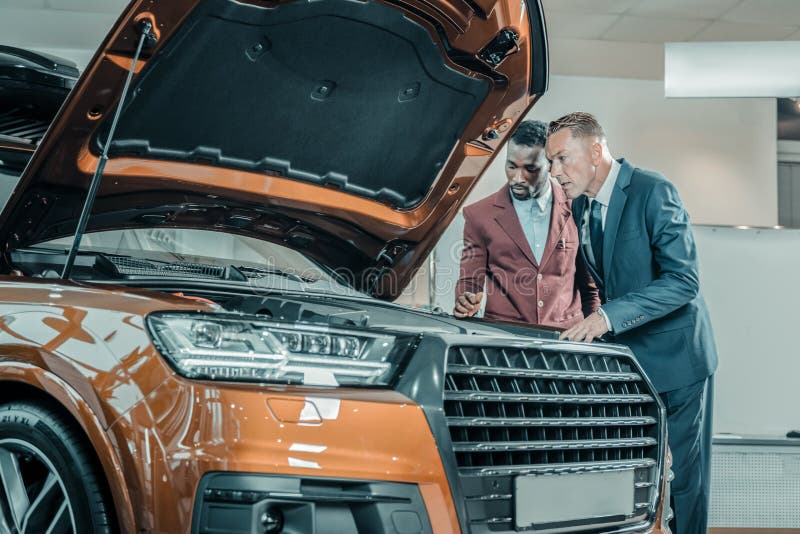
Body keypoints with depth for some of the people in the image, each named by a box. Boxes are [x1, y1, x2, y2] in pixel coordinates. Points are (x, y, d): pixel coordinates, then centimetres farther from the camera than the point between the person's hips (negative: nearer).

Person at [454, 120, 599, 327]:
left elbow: (589, 286, 13)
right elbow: (469, 281, 11)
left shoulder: (575, 210, 7)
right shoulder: (479, 215, 5)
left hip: (566, 338, 0)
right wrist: (466, 303, -10)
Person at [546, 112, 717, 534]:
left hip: (675, 357, -6)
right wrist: (590, 322, 4)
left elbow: (683, 281, -23)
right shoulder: (579, 206, 7)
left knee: (684, 475, 3)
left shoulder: (653, 191, -17)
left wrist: (609, 316, -30)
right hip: (624, 356, 6)